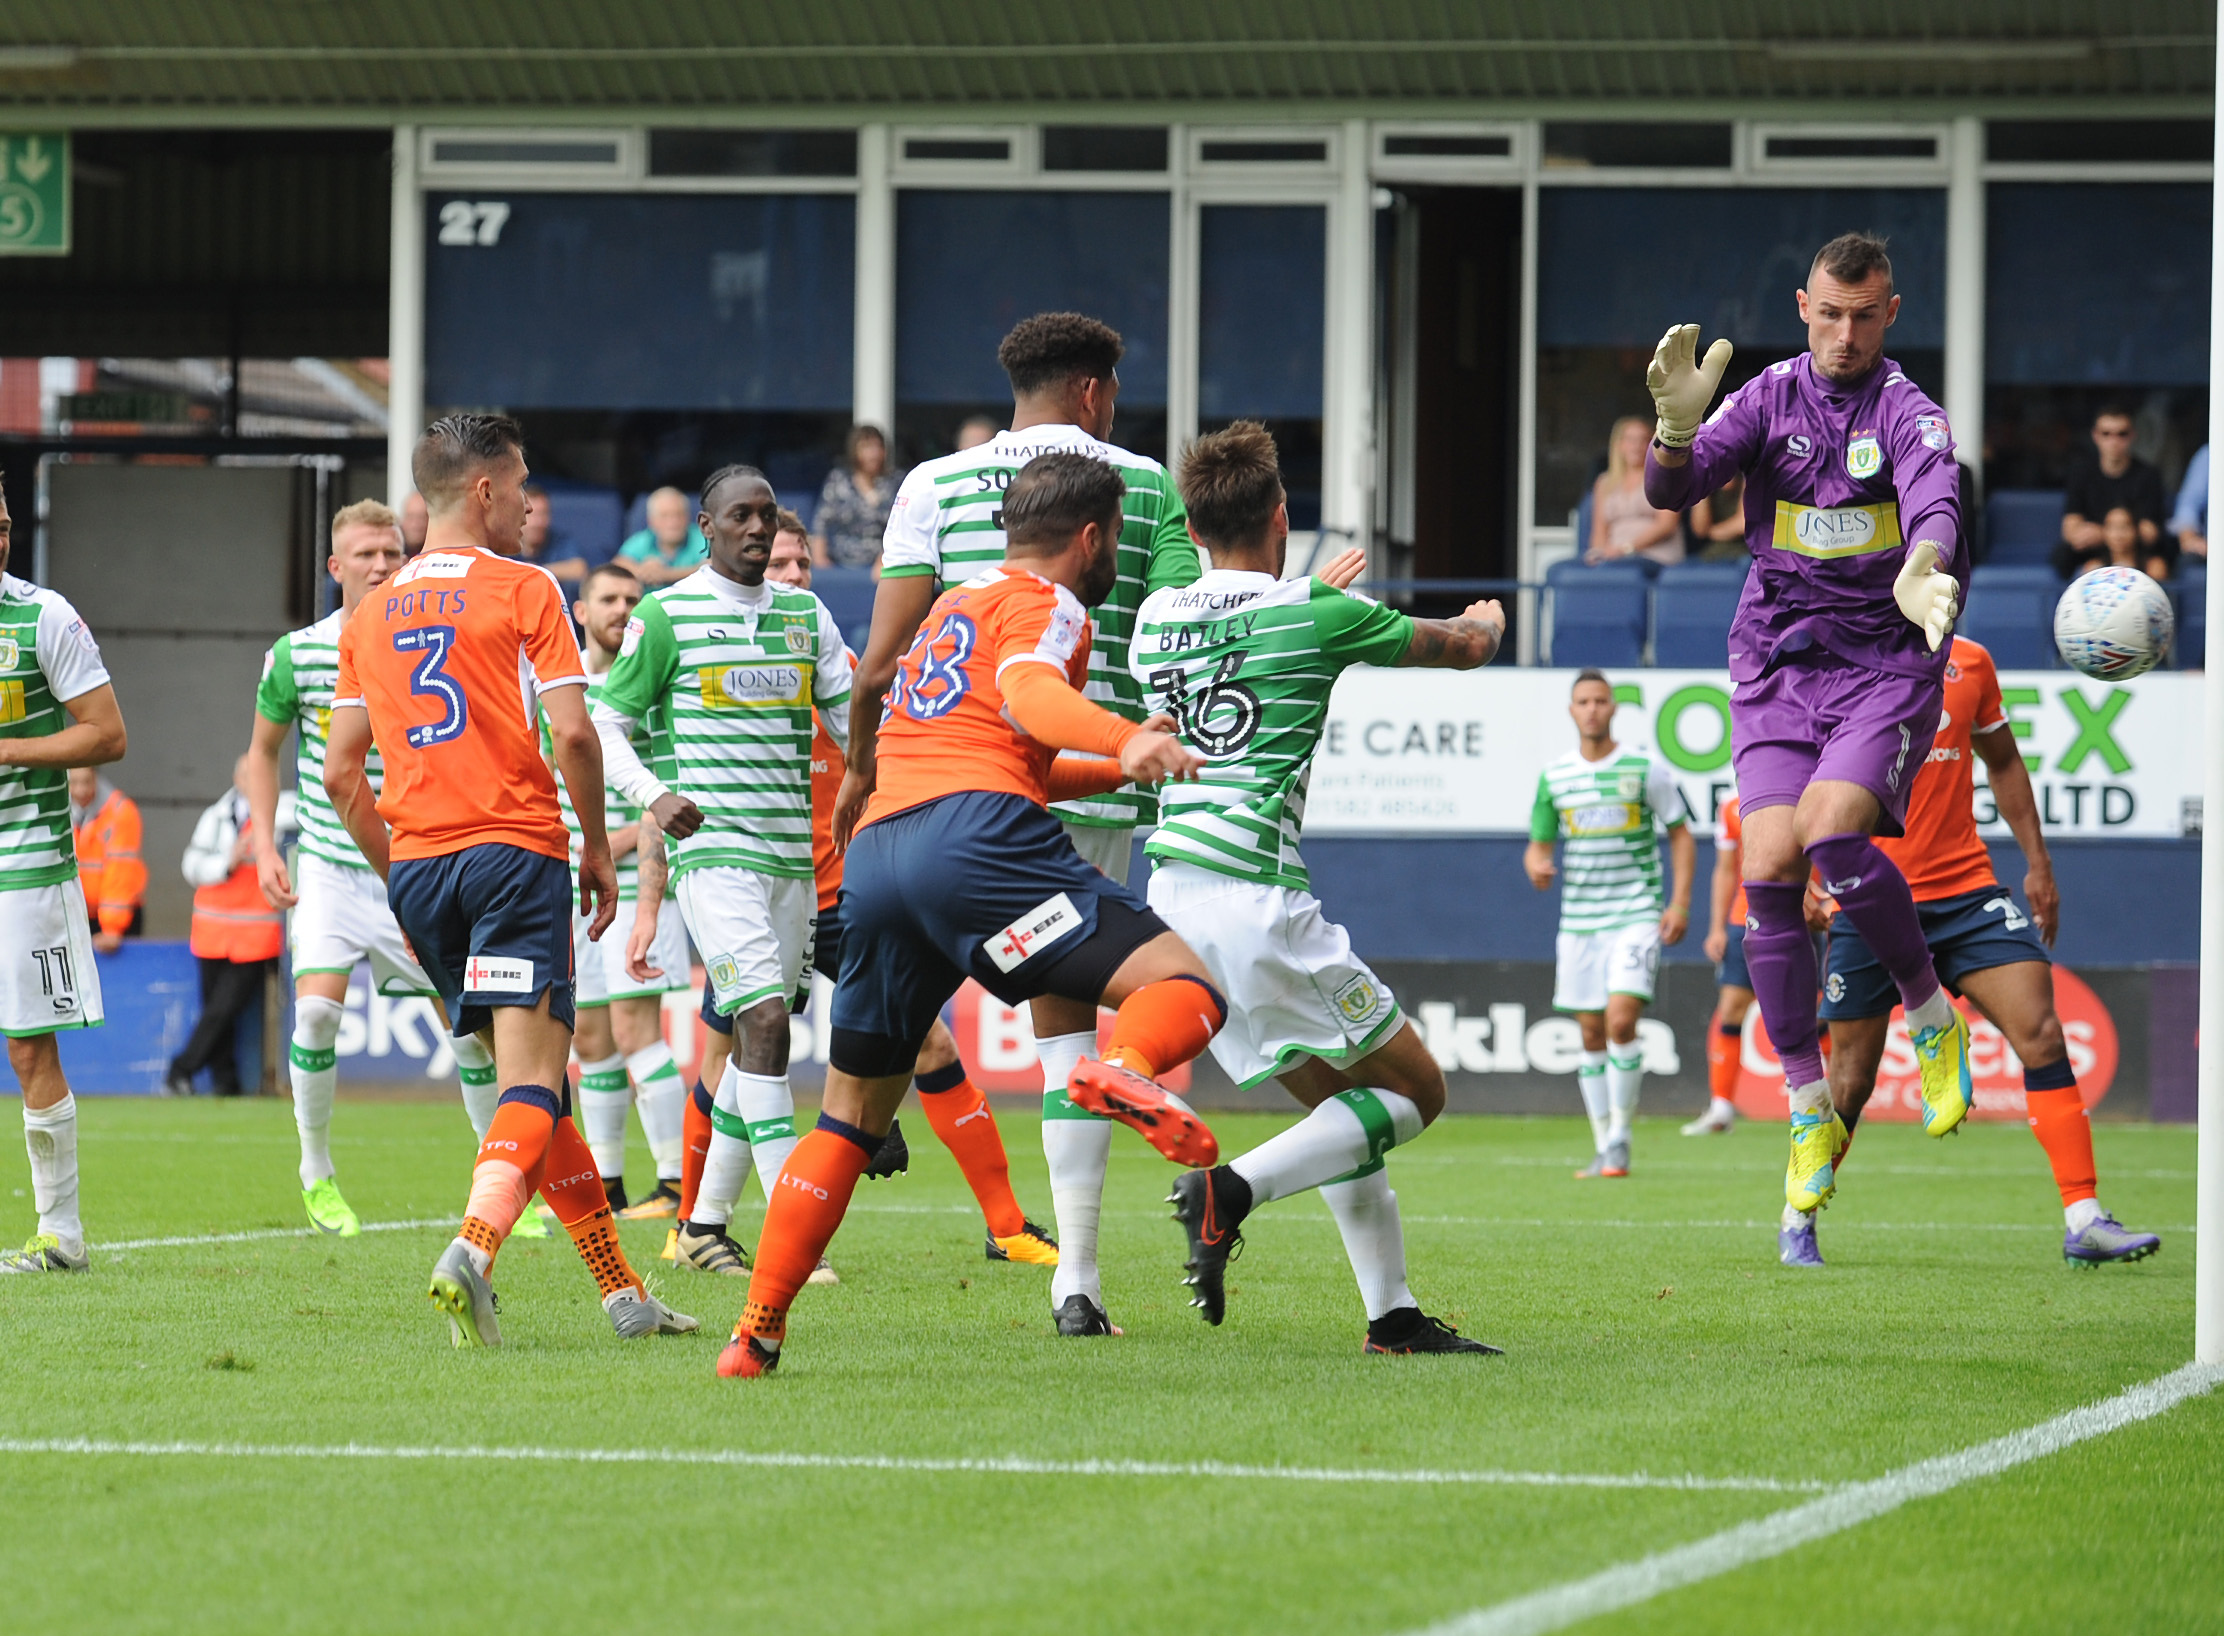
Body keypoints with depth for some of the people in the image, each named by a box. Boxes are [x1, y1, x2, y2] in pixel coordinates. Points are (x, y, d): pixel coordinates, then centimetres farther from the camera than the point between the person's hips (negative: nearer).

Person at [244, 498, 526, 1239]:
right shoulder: (298, 653, -5)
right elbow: (263, 748, 10)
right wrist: (265, 846, 0)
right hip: (329, 865, 0)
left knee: (469, 1023, -1)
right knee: (317, 1010, -17)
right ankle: (316, 1172, 2)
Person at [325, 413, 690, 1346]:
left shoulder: (371, 615, 15)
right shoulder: (523, 590, 0)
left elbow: (341, 772, 13)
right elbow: (572, 733, -9)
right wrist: (597, 846, 4)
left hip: (417, 868, 6)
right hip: (514, 849, -6)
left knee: (532, 1079, 13)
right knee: (533, 1081, -11)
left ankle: (620, 1291, 16)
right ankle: (473, 1249, -36)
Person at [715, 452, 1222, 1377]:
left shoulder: (958, 605, 35)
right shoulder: (1047, 604, 10)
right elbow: (1027, 692, -15)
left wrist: (1124, 770, 55)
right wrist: (1124, 738, -33)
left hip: (874, 857, 8)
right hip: (977, 837, -7)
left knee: (852, 1118, 19)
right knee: (1186, 992, -14)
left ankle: (755, 1333, 14)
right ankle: (1125, 1068, -48)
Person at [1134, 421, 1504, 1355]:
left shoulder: (1156, 619, 11)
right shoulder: (1314, 612, -5)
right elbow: (1467, 647, 12)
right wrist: (1487, 618, 36)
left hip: (1173, 895, 7)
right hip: (1256, 900, -7)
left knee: (1342, 1101, 17)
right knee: (1416, 1089, 3)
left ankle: (1393, 1314, 13)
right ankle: (1233, 1189, -15)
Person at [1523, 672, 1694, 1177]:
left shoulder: (1645, 769, -3)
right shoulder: (1554, 776, 6)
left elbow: (1681, 835, 3)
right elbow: (1538, 844, 13)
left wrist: (1679, 903, -6)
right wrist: (1536, 866, -12)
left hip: (1636, 916, -4)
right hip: (1578, 921, 4)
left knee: (1621, 1021, -18)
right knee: (1592, 1034, 5)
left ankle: (1620, 1139, -7)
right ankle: (1604, 1150, 14)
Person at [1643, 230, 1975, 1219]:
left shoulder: (1906, 411, -6)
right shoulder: (1770, 398, 3)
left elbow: (1933, 497, -27)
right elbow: (1673, 488, -8)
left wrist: (1923, 571, -50)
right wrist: (1678, 425, -31)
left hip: (1886, 660, -3)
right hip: (1776, 664, 3)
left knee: (1831, 834, -25)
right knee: (1768, 870, -12)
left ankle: (1933, 1015, 0)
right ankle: (1809, 1110, -2)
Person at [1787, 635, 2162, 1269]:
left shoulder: (1970, 663, 9)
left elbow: (2002, 761, 23)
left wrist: (2037, 861, 17)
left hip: (1966, 890, 3)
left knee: (2041, 1033, -13)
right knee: (1850, 1080, 2)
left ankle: (2084, 1221, -14)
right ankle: (1796, 1225, 25)